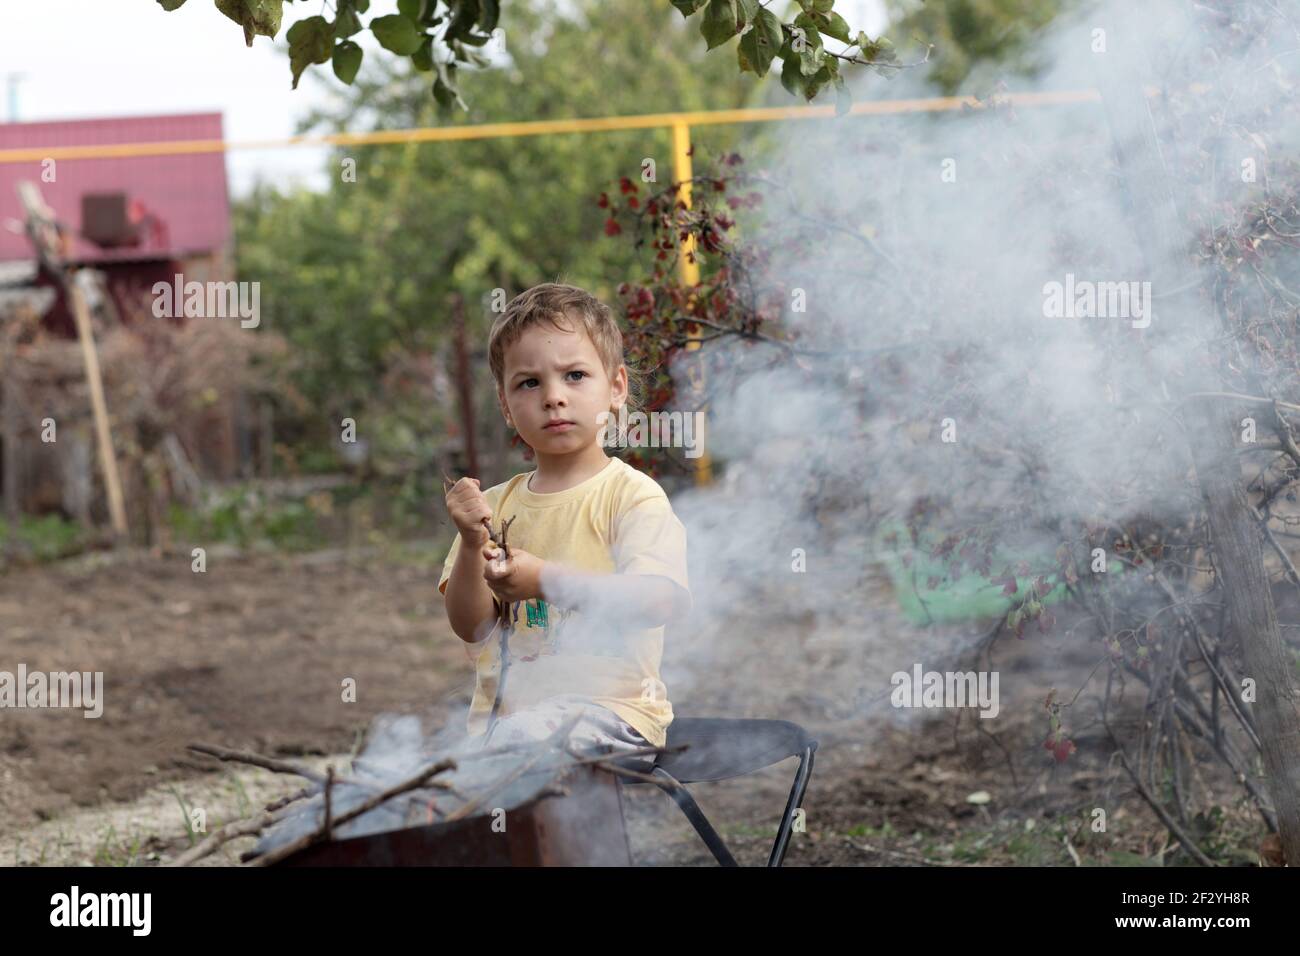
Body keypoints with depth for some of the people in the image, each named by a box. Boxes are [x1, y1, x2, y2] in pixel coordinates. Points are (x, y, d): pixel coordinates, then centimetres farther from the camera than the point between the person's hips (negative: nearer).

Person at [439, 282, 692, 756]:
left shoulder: (630, 494, -2)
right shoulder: (497, 504, 15)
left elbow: (660, 600, -19)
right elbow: (470, 626, 9)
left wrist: (547, 580, -26)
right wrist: (472, 546, -9)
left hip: (606, 706, -5)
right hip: (502, 709, 5)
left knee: (521, 737, -35)